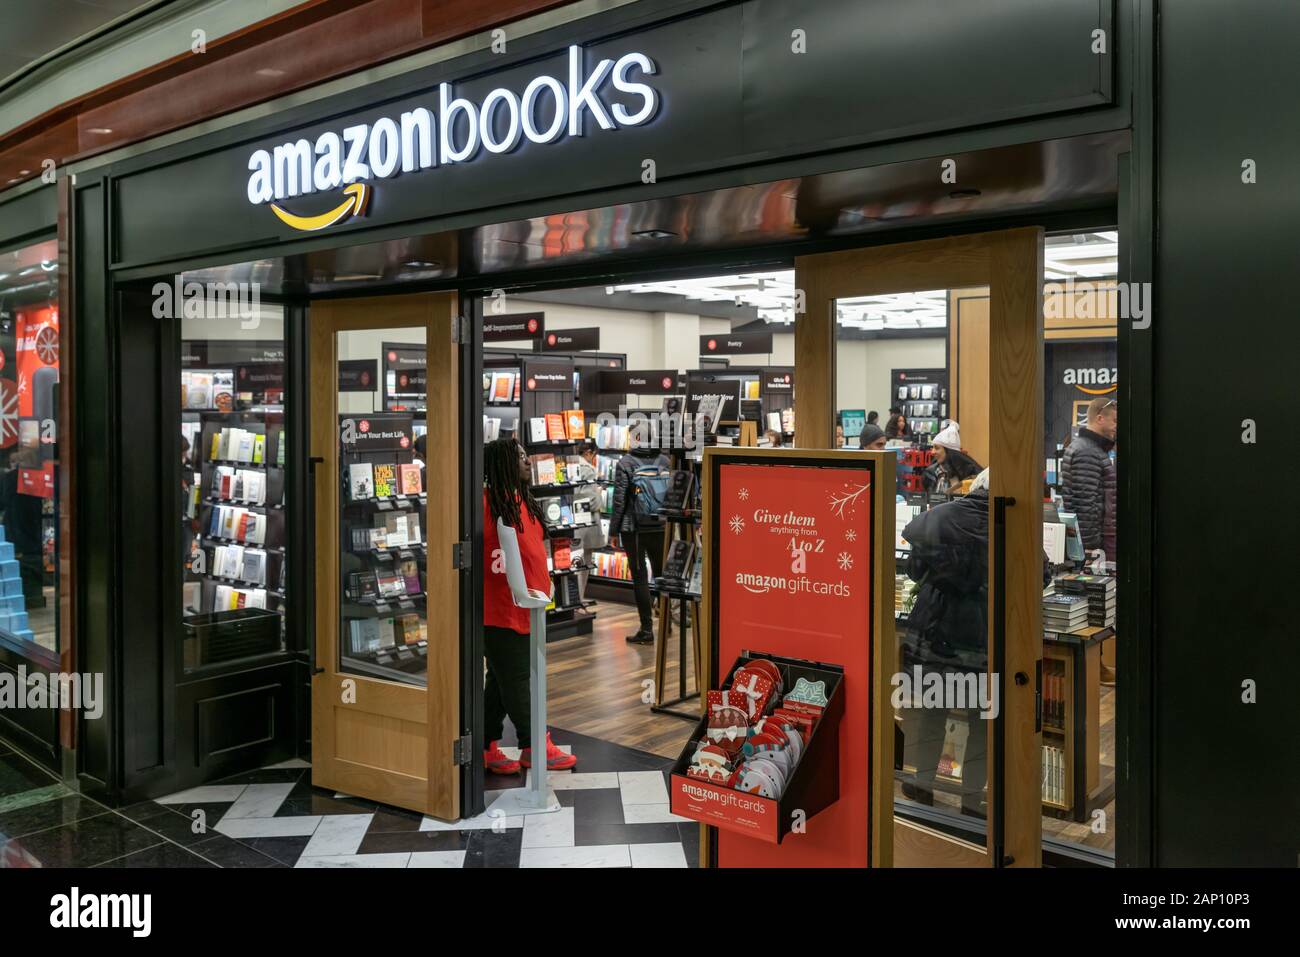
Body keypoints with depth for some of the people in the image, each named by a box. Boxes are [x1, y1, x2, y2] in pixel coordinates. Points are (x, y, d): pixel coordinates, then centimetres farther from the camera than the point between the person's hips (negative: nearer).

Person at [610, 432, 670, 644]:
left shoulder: (625, 463, -9)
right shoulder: (665, 461, 0)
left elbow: (619, 500, -9)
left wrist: (614, 531, -1)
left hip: (634, 530, -3)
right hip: (661, 528, 3)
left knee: (640, 577, 2)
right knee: (661, 573, 15)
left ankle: (646, 629, 3)